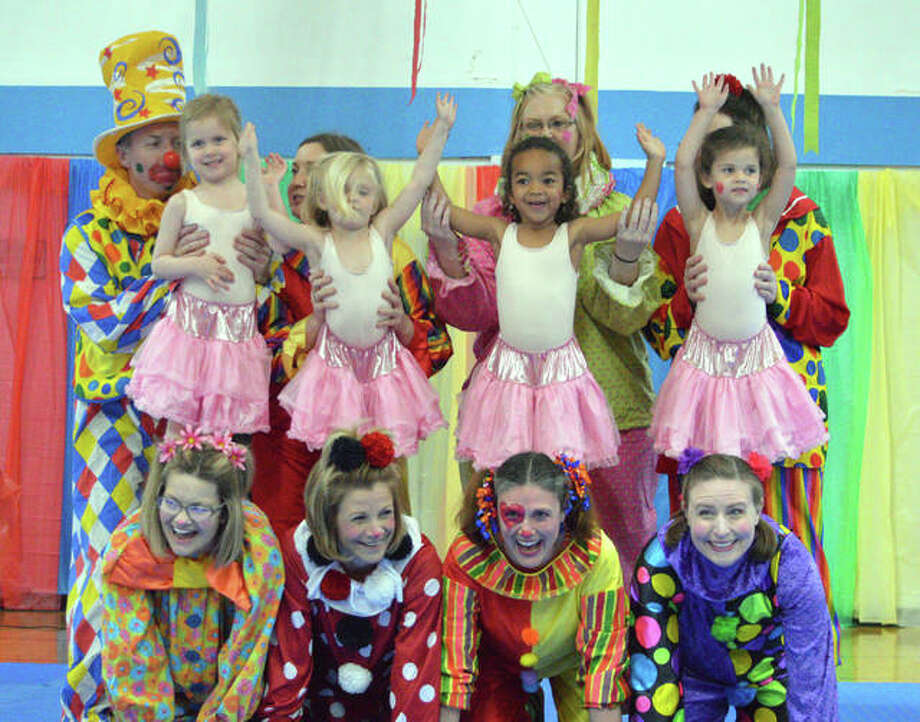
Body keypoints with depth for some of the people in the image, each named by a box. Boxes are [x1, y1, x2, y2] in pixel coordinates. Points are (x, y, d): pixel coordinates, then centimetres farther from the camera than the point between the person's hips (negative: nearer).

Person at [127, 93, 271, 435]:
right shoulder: (182, 203, 3)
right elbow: (158, 263, 5)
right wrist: (195, 264, -14)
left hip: (239, 321, 1)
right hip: (191, 317, 0)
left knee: (225, 423, 2)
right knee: (179, 412, -1)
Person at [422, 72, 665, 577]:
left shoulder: (616, 212, 3)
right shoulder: (494, 217, 6)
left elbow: (629, 315, -8)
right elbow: (471, 312, -5)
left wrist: (627, 252, -23)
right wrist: (445, 247, -19)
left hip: (609, 404, 0)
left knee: (630, 534, 6)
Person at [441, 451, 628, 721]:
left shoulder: (597, 556, -33)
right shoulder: (467, 557, -32)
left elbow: (602, 658, -27)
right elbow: (455, 655, -26)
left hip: (569, 662, 0)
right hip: (498, 663, 0)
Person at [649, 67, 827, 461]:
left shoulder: (762, 223, 2)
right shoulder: (698, 223, 0)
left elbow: (788, 166, -6)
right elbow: (682, 163, -10)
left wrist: (771, 109, -9)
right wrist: (707, 111, -8)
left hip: (755, 353, 1)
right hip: (705, 353, -1)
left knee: (755, 453, 2)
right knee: (705, 451, 1)